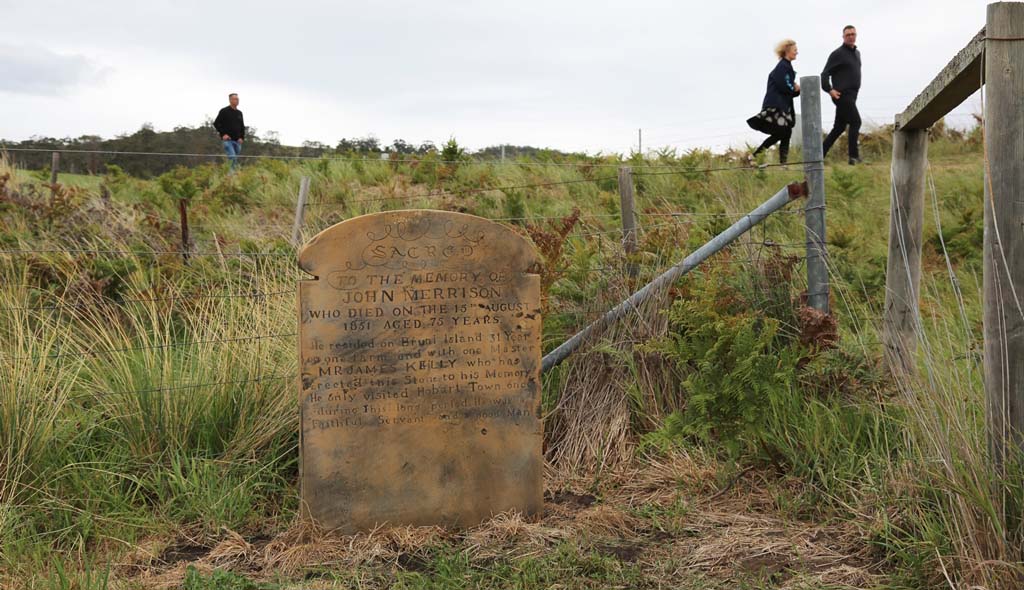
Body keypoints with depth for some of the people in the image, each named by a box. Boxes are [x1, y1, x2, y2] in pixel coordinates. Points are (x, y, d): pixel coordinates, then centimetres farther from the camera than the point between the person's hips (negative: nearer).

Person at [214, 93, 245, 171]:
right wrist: (223, 134, -11)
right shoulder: (224, 111, -1)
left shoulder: (239, 113, 16)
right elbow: (216, 123, -2)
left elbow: (242, 127, 22)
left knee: (236, 160, 8)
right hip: (228, 140, -6)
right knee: (232, 158, -21)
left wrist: (242, 137, 7)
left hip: (237, 141, 6)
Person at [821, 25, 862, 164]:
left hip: (851, 95, 8)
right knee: (855, 122, -14)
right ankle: (854, 157, -14)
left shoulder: (857, 53, 19)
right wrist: (829, 89, -21)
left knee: (839, 127, 9)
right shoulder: (838, 54, -6)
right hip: (842, 95, -8)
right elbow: (825, 74, -9)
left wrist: (855, 89, 18)